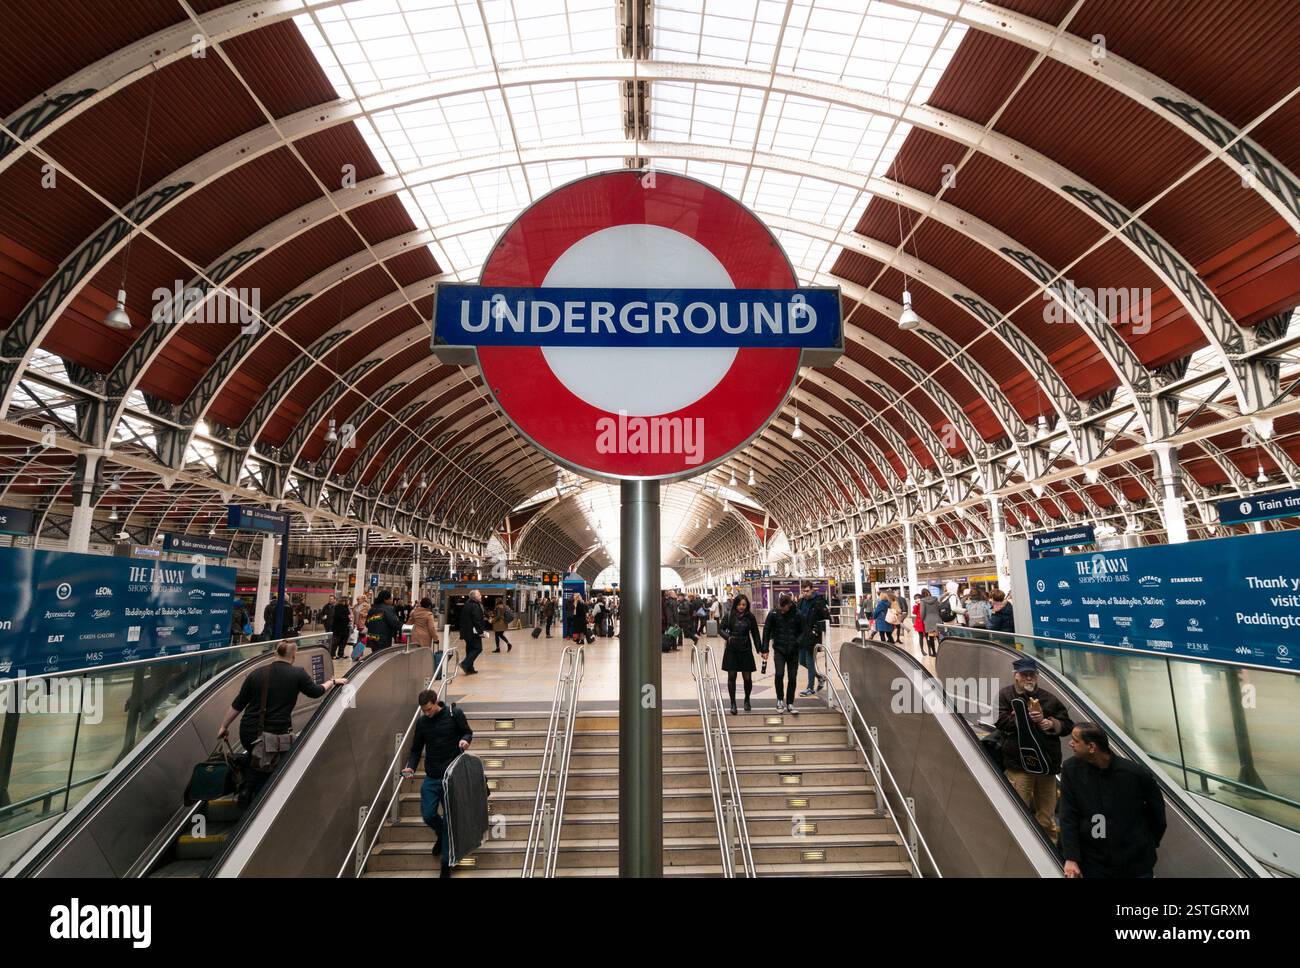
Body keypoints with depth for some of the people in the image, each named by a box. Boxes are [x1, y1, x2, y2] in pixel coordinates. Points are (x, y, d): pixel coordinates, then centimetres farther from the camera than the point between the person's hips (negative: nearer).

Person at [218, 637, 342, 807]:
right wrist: (332, 682, 20)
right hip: (276, 734, -3)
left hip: (248, 734, 3)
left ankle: (246, 788, 19)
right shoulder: (298, 674, -8)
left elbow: (237, 705, 5)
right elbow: (316, 692, 4)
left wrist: (224, 726, 17)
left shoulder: (256, 673, 1)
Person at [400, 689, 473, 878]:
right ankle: (441, 834, 36)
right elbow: (416, 749, 8)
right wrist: (410, 766, -9)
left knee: (449, 818, 1)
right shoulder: (421, 722, 1)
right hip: (431, 777, 3)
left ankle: (446, 864, 17)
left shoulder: (455, 714, -9)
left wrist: (465, 740, -21)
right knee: (428, 815, 1)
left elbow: (468, 732, 2)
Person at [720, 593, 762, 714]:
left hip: (745, 650, 0)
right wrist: (728, 637, -16)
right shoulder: (729, 616, -4)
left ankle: (747, 700, 29)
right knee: (731, 677, 3)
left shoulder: (750, 617, -2)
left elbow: (755, 634, 3)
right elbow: (721, 629, 3)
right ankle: (733, 703, 15)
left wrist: (761, 649, 0)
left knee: (747, 677, 4)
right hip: (731, 650, 0)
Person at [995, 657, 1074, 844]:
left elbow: (1067, 725, 12)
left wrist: (1052, 723, -8)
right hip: (1019, 765, -3)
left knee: (1047, 820, 14)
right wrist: (1028, 718, -16)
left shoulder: (1049, 699, 11)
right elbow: (1001, 721, -13)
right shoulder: (1004, 696, 0)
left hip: (1046, 764, 4)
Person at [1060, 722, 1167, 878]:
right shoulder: (1071, 770, -11)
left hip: (1136, 865, 0)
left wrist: (1150, 844, 12)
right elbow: (1068, 817, -10)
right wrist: (1071, 858, -15)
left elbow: (1156, 808, 3)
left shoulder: (1136, 773, -15)